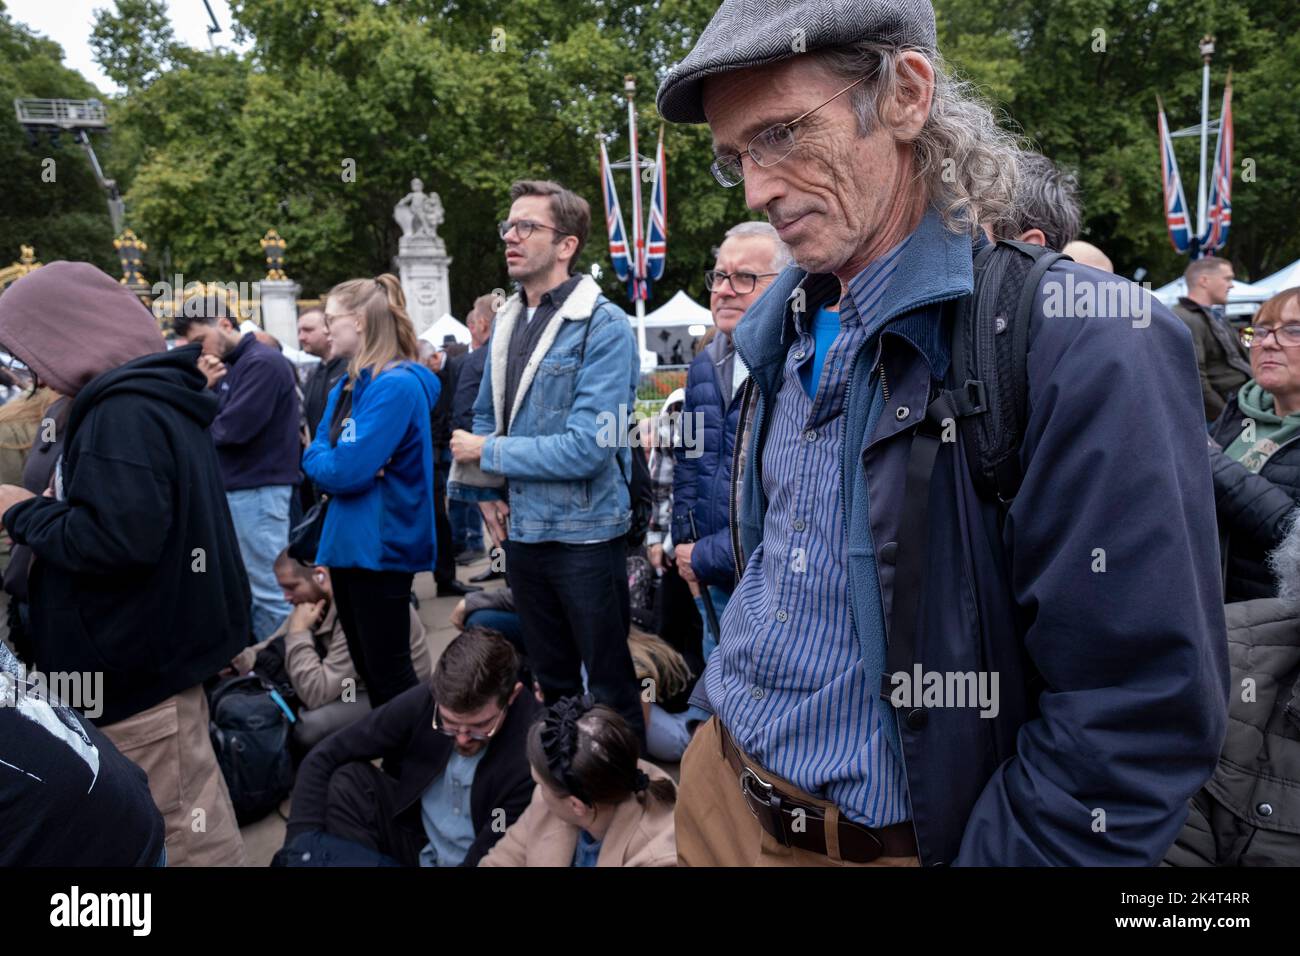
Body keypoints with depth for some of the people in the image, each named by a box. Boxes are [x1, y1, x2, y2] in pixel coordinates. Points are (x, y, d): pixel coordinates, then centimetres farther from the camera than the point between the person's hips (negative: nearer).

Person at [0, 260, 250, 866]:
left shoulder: (123, 412, -20)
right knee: (189, 817, 21)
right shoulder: (159, 397, 12)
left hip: (139, 665, -10)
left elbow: (118, 539, -28)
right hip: (157, 646, 10)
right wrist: (58, 504, 11)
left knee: (183, 836, 2)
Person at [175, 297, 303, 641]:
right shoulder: (229, 365, 16)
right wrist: (204, 388, -2)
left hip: (257, 490, -10)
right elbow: (211, 423, 14)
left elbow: (234, 429, -21)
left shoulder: (263, 363, -13)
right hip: (235, 487, 10)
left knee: (266, 589, -4)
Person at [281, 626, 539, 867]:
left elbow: (492, 857, -21)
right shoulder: (421, 702, -17)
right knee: (347, 781, -18)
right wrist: (303, 846, -23)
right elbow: (321, 760, -11)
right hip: (414, 841, 4)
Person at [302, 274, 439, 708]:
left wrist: (319, 459, -2)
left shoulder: (397, 385, -17)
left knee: (390, 674, 0)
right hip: (347, 542, 9)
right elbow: (318, 456, 10)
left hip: (381, 546, -9)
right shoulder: (346, 386, 12)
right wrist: (327, 460, -11)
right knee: (367, 668, 18)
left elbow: (345, 472, -21)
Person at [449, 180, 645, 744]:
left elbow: (586, 447, -23)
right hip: (522, 529, 7)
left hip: (584, 534, -7)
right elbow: (487, 415, 18)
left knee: (611, 687, 7)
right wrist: (487, 491, 2)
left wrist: (488, 453, -13)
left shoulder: (604, 327, -15)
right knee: (551, 681, 22)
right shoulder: (506, 321, 8)